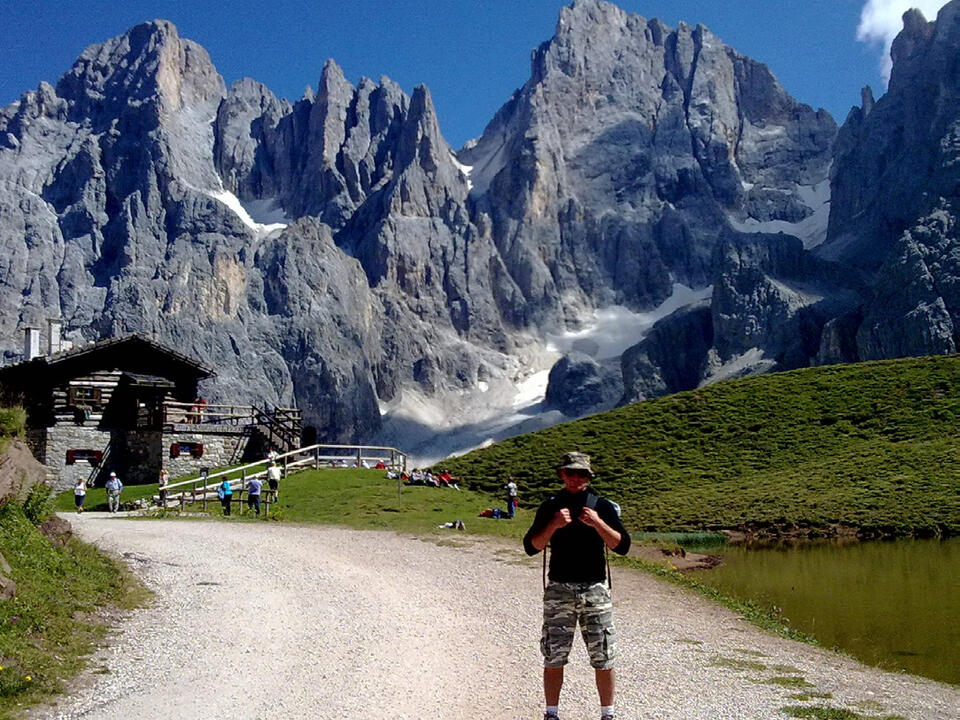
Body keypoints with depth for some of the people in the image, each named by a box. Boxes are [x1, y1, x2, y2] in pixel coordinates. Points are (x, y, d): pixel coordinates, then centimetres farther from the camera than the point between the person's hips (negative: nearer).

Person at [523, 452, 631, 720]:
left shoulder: (602, 507, 5)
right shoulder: (550, 507, 7)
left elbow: (622, 546, -3)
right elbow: (531, 547, 1)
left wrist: (598, 524, -16)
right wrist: (554, 525, -13)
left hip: (595, 589, 0)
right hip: (558, 590, 0)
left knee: (603, 658, 2)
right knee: (553, 657, 4)